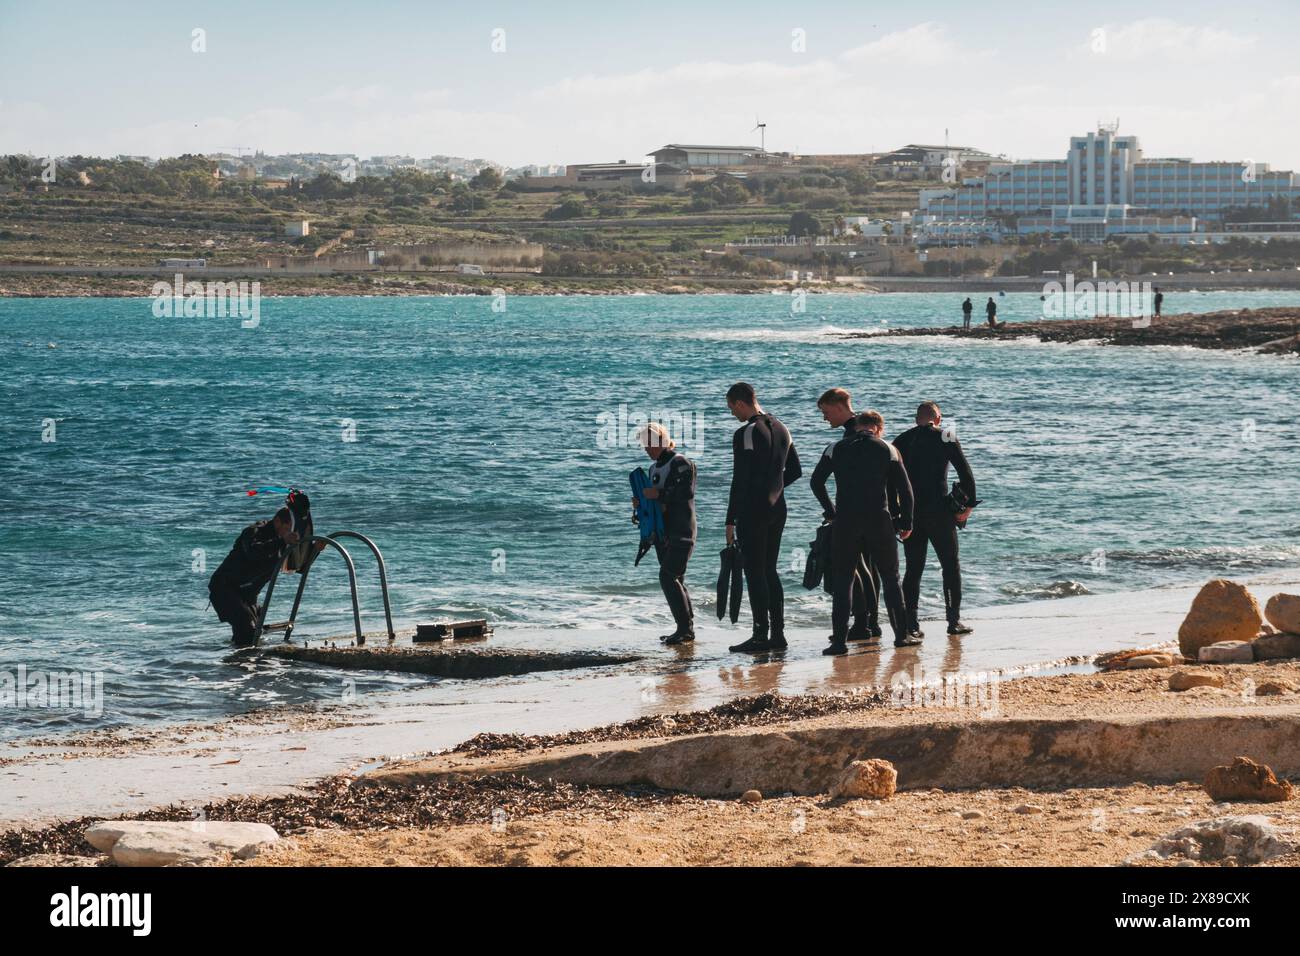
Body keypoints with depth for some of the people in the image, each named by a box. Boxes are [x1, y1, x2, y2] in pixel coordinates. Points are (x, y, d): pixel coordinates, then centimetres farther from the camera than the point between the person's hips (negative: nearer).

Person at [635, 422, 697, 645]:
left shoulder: (680, 463, -9)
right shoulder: (655, 468, 18)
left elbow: (687, 491, -21)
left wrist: (659, 494, -23)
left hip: (680, 532, -9)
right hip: (662, 532, 9)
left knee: (668, 577, -16)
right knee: (675, 580, 9)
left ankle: (685, 628, -13)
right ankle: (686, 629, 13)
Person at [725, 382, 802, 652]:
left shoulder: (745, 434, -14)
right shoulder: (781, 429, 11)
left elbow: (740, 480, -16)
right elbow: (795, 471, 18)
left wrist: (731, 520, -13)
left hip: (752, 511, -8)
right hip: (777, 509, 8)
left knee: (754, 572, -4)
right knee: (769, 570, 12)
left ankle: (761, 635, -6)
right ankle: (777, 633, 12)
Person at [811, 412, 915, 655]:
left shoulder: (836, 449, 8)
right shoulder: (888, 449, 6)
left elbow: (817, 482, 3)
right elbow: (904, 488, 4)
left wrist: (832, 512, 13)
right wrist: (906, 523, 12)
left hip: (845, 523, 0)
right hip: (879, 521, 0)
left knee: (842, 581, 3)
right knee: (890, 578, 12)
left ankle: (839, 640, -5)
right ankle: (901, 634, 12)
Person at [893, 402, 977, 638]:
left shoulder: (902, 440, 9)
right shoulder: (946, 438, 0)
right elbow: (966, 473, -5)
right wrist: (969, 505, 3)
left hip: (909, 513, 3)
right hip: (939, 511, -3)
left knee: (913, 569, 8)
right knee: (951, 566, 8)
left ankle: (910, 623, 2)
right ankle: (954, 621, 3)